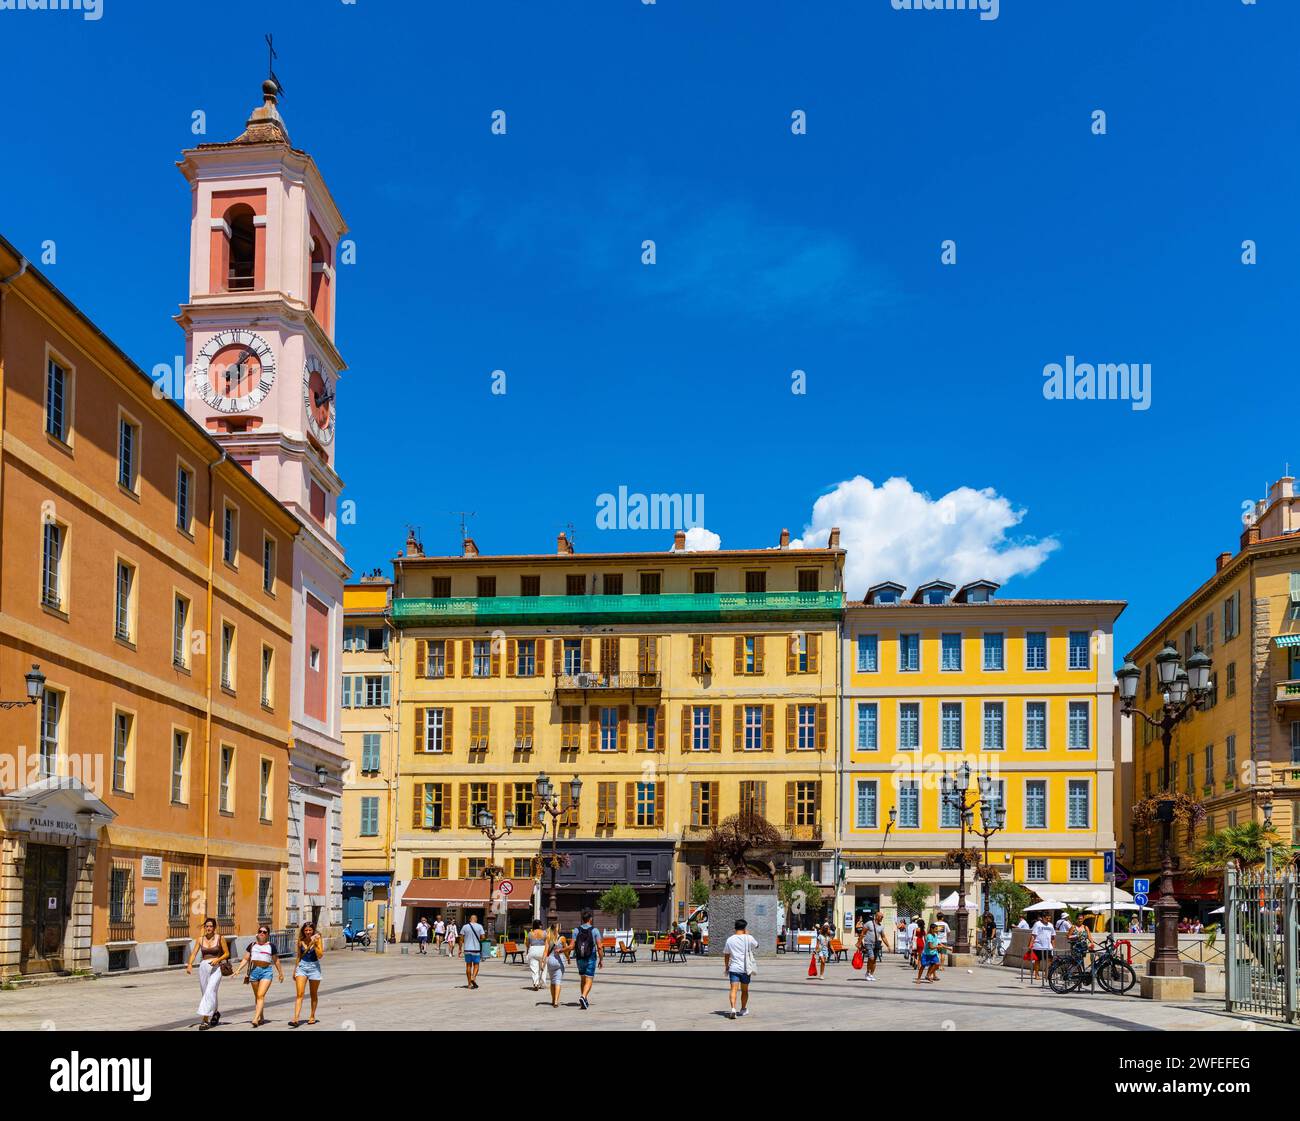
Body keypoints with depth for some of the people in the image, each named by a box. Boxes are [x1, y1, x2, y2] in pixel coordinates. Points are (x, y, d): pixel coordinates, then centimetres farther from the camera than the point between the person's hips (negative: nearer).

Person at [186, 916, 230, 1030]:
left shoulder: (220, 938, -3)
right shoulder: (200, 939, 6)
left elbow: (227, 953, 2)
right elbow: (194, 953, 0)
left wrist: (218, 959, -16)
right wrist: (190, 964, -18)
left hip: (216, 968, -4)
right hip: (203, 967, 4)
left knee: (210, 992, -17)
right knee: (205, 993, 12)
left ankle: (206, 1019, -19)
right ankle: (215, 1012, 38)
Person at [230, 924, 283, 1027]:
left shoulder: (271, 946, 5)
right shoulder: (252, 945, 10)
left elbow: (276, 960, 13)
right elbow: (245, 959, 9)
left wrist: (280, 973, 19)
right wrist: (238, 970, -2)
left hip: (266, 971, -3)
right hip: (254, 970, 3)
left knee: (261, 995, -15)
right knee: (257, 996, 11)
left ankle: (255, 1019, -22)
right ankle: (261, 1017, 25)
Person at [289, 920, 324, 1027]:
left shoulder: (317, 939, -5)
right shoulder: (301, 941, 3)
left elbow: (320, 955, -13)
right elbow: (299, 956, 14)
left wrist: (314, 944, -21)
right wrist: (295, 970, 17)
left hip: (314, 967, -1)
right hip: (302, 966, 1)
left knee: (314, 994, 10)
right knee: (299, 994, -11)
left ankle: (312, 1016, 23)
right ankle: (296, 1018, -18)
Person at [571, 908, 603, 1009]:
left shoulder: (576, 930, -2)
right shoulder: (594, 930, -6)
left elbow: (572, 946, -7)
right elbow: (599, 947, -9)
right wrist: (601, 960, 1)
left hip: (580, 959, 3)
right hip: (591, 959, -3)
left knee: (583, 979, 18)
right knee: (589, 980, -3)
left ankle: (585, 1001, 22)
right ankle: (583, 997, -27)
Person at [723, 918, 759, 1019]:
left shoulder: (730, 940, 1)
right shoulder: (749, 938, -4)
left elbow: (726, 955, 7)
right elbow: (756, 945, 17)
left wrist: (726, 967, 20)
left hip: (733, 968, 0)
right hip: (746, 968, 0)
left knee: (734, 989, -6)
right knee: (745, 990, 17)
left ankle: (733, 1008, -27)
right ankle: (743, 1009, 32)